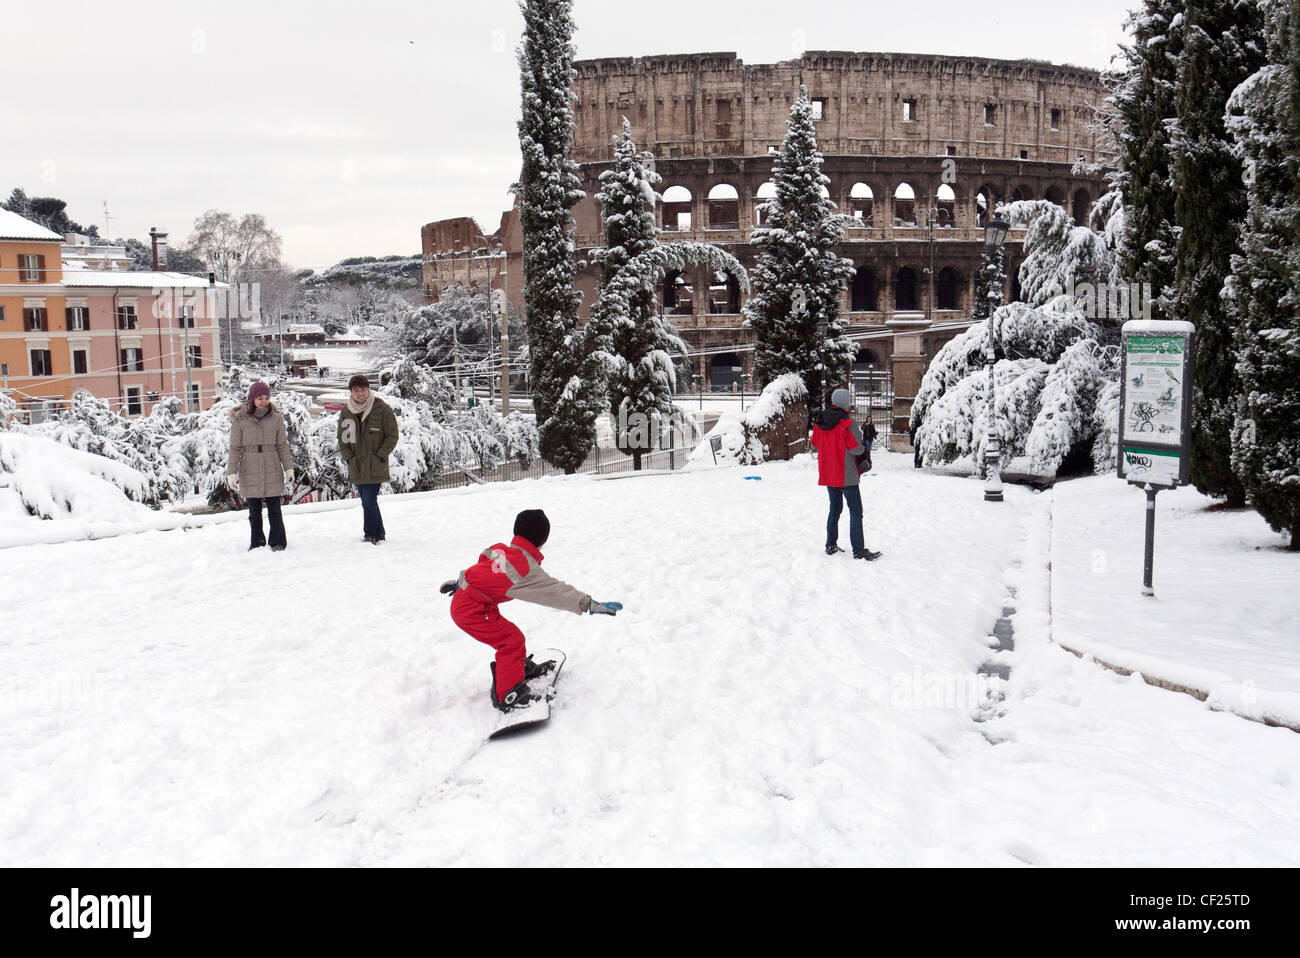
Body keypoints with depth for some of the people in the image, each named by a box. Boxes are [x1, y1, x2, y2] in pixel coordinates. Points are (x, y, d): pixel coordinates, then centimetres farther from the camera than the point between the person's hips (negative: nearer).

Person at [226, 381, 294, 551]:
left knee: (274, 510, 2)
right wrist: (231, 473, -1)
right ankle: (257, 543, 18)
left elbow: (282, 446, 8)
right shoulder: (240, 419, -1)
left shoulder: (276, 418, 3)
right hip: (250, 473, 0)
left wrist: (289, 469, 4)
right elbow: (235, 448, 2)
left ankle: (278, 543, 12)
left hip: (272, 472, 0)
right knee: (254, 512, 7)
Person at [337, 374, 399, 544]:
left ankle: (371, 534, -4)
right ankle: (379, 534, 20)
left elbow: (392, 436, -2)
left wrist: (380, 457, -9)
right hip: (356, 467, 5)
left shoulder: (382, 409, -6)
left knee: (369, 501, -13)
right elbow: (342, 439, 13)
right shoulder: (345, 412, 6)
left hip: (375, 467, -5)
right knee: (366, 502, 10)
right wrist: (349, 458, 1)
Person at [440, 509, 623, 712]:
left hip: (462, 598, 9)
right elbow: (555, 591, -20)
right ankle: (507, 696, 0)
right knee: (512, 640, -4)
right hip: (472, 611, -9)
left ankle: (521, 668, 42)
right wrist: (590, 605, -18)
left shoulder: (499, 549, 4)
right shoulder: (528, 569, -19)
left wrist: (459, 583, 36)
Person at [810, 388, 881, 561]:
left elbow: (815, 445, 14)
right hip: (846, 476, -7)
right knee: (856, 511, -1)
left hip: (828, 474, 7)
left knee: (835, 509, 18)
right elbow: (857, 448, -19)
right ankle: (859, 550, -3)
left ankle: (831, 546, 20)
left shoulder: (820, 422, 4)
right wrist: (863, 448, 2)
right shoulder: (846, 423, -17)